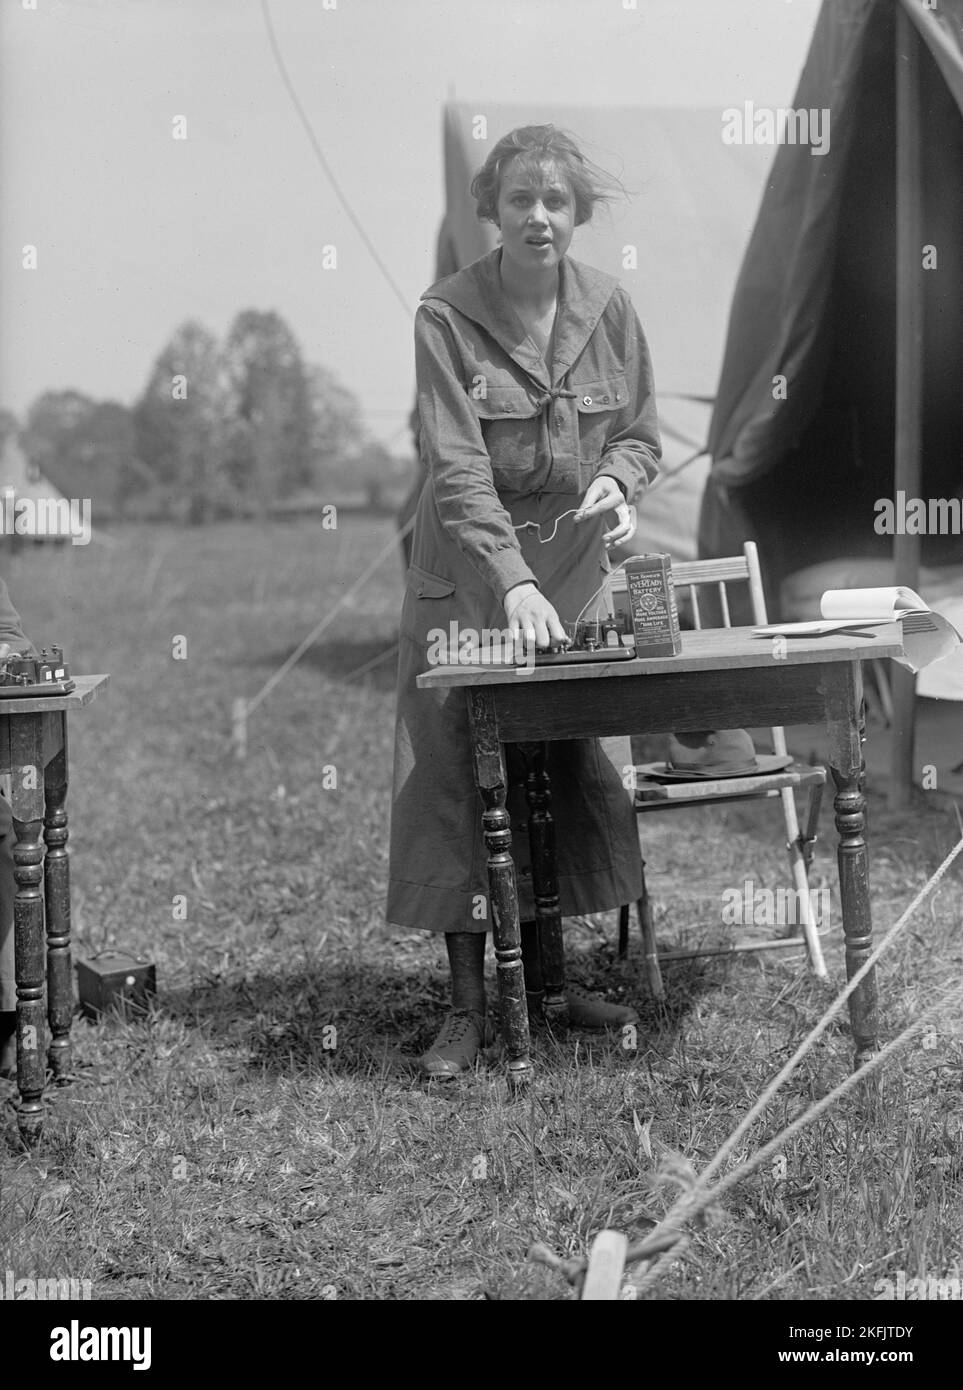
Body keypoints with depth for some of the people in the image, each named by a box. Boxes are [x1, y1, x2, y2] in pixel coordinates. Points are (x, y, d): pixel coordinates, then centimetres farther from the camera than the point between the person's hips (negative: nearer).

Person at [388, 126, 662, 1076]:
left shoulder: (607, 309, 1)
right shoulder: (447, 316, -12)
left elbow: (640, 433, 10)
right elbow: (457, 465, -20)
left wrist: (616, 481, -13)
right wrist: (515, 581, -30)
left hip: (576, 564, 4)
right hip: (469, 567, -4)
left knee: (566, 768, 7)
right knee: (459, 771, -5)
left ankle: (540, 975, 21)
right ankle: (467, 1003, 3)